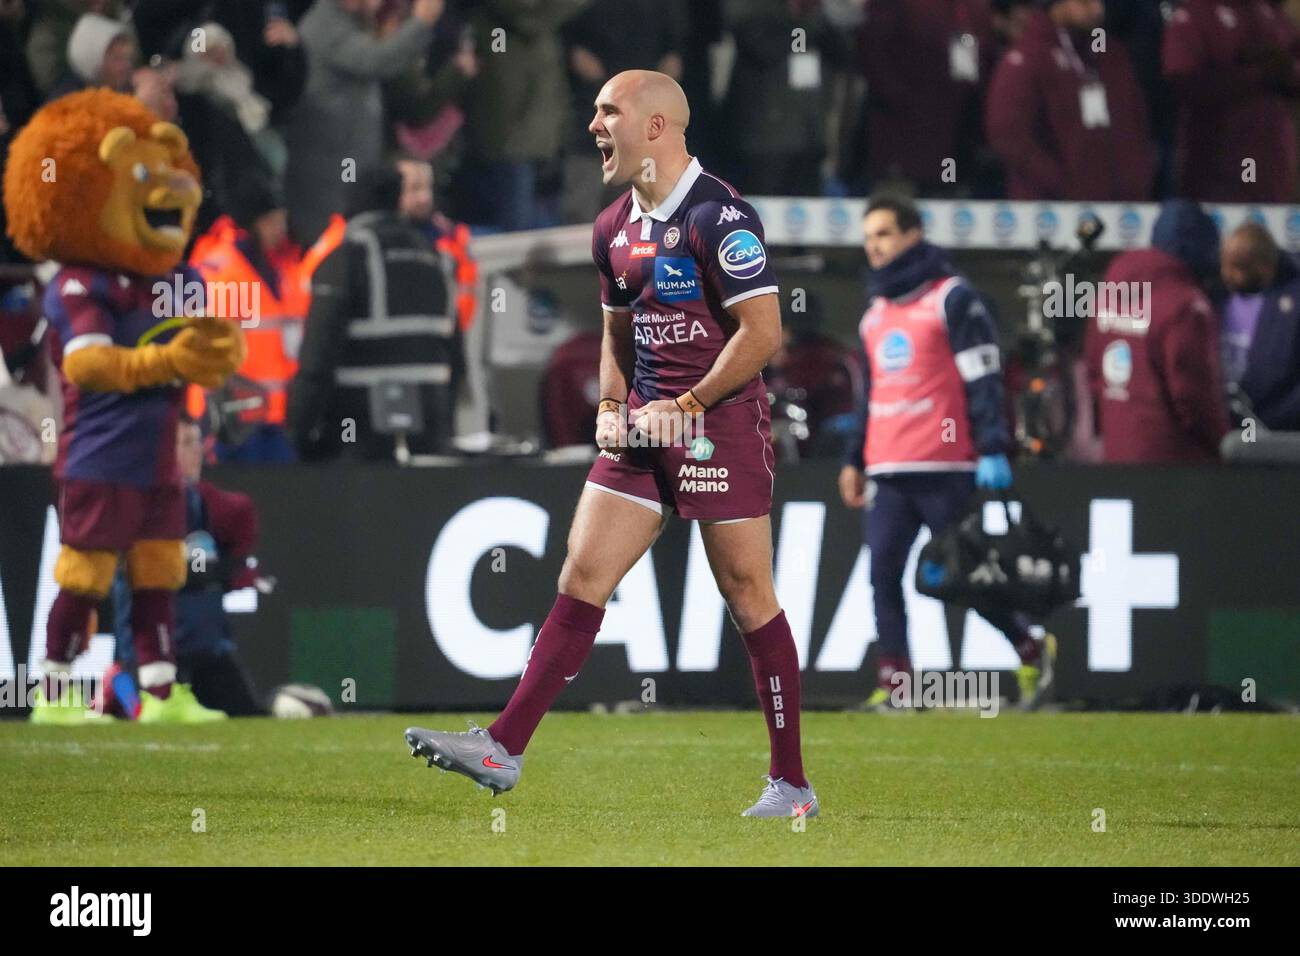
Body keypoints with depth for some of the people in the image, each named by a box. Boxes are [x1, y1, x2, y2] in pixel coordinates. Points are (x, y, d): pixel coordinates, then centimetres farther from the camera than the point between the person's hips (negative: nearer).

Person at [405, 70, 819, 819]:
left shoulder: (718, 215, -14)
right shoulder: (614, 229, 12)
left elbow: (763, 333, -17)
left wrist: (688, 407, -14)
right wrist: (613, 405, 7)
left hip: (721, 424, -7)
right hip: (647, 427, 8)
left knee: (749, 598, -2)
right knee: (581, 577, 1)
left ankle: (792, 785, 5)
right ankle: (504, 749, -1)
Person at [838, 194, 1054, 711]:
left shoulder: (953, 299, -4)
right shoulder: (875, 313, 19)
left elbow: (983, 378, -10)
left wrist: (993, 449, -18)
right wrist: (853, 459, 22)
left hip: (944, 468, -6)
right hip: (887, 471, 6)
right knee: (884, 570, -6)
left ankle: (1032, 648, 18)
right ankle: (893, 681, -6)